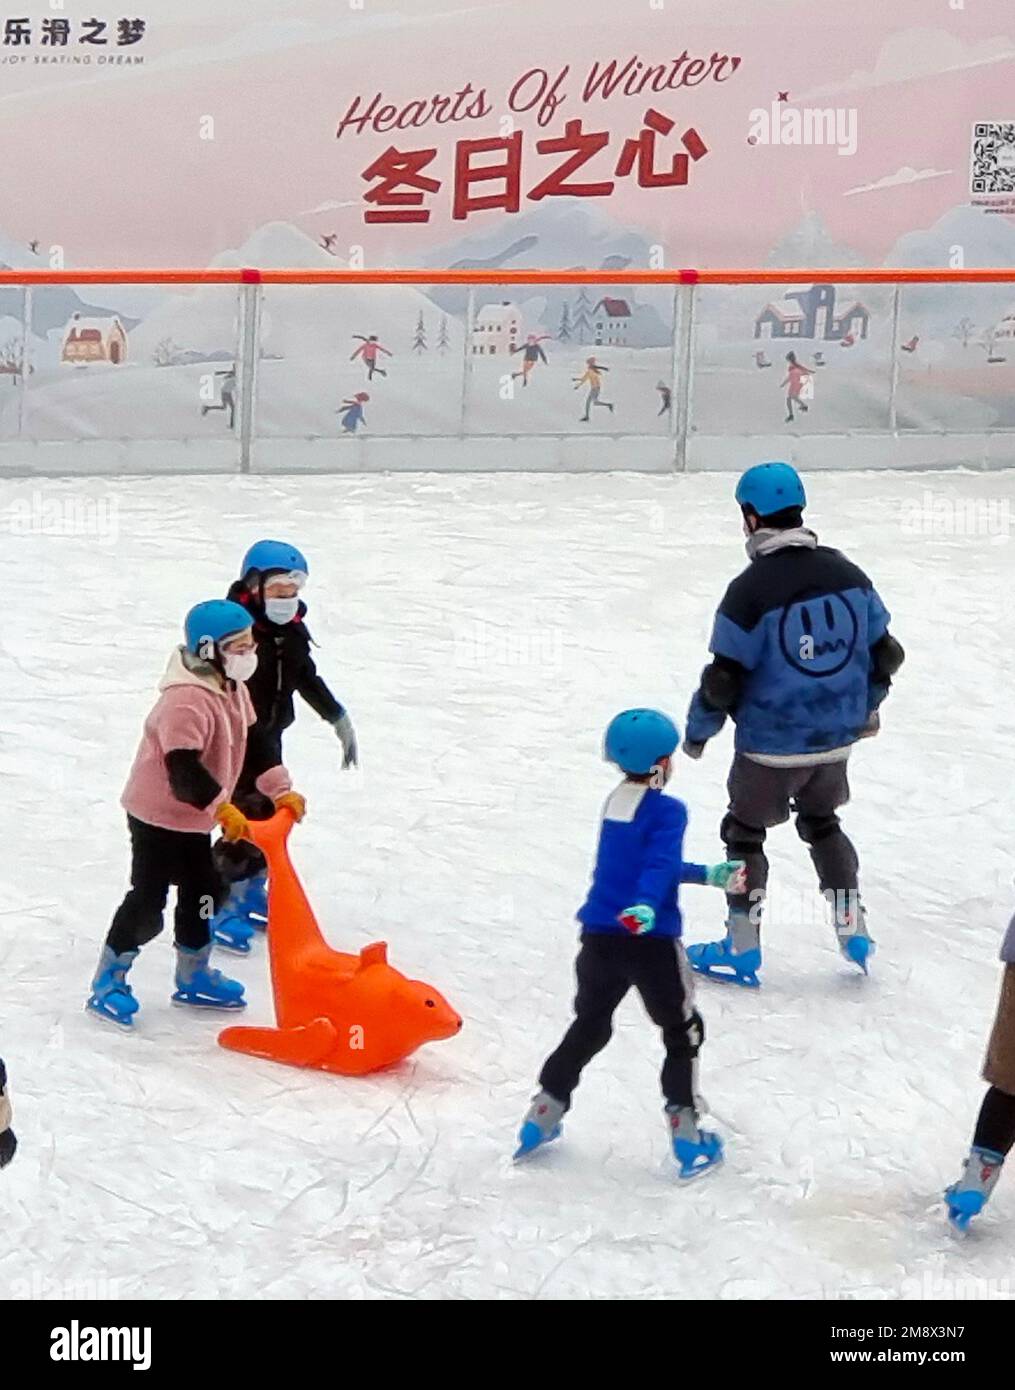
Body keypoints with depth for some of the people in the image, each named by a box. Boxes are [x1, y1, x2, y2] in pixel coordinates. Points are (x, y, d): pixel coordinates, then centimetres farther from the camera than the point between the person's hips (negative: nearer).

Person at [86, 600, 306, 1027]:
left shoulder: (232, 687, 2)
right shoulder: (186, 700, -30)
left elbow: (254, 743, 9)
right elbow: (183, 768, -36)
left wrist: (281, 790, 1)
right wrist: (223, 808, -42)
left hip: (194, 818, 10)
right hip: (157, 816, -10)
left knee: (202, 892, 17)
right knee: (148, 900, -5)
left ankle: (193, 976, 33)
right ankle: (108, 983, 8)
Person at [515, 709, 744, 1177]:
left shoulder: (615, 802, 12)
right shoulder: (667, 810, -12)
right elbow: (660, 865, -28)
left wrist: (708, 874, 29)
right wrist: (647, 907, -42)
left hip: (599, 938, 7)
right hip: (650, 940, -6)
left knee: (589, 1026, 23)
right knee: (682, 1031, 11)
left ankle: (542, 1118, 26)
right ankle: (686, 1135, 10)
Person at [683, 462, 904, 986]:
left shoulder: (750, 590, -19)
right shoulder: (847, 573, -2)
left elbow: (724, 680, -17)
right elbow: (884, 652, 5)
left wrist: (698, 731, 0)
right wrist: (866, 706, 22)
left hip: (771, 746, -5)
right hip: (835, 738, 5)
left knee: (744, 831, 14)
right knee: (821, 822, 27)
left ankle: (741, 949, 19)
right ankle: (853, 930, 29)